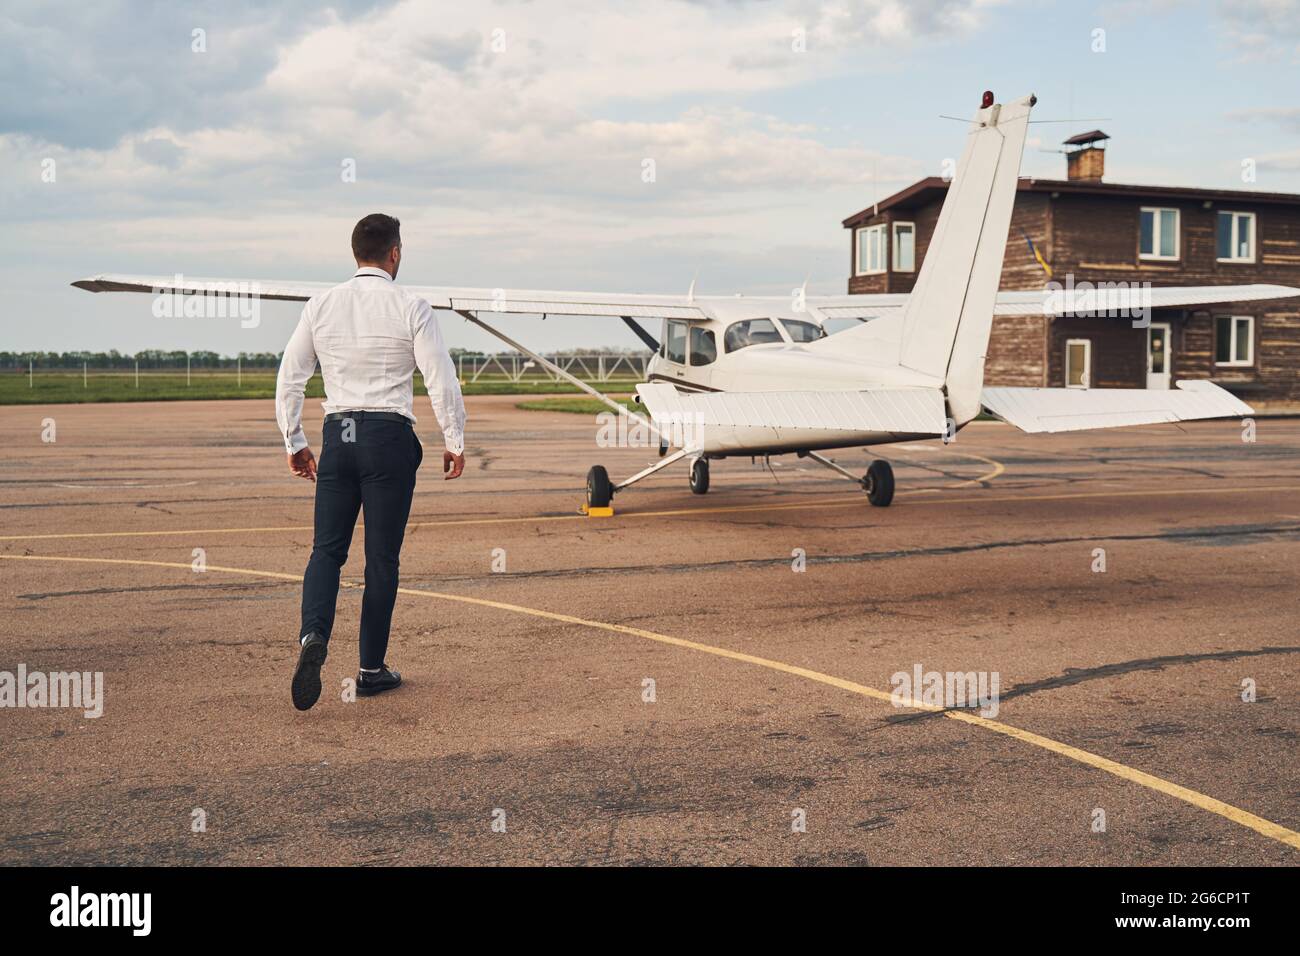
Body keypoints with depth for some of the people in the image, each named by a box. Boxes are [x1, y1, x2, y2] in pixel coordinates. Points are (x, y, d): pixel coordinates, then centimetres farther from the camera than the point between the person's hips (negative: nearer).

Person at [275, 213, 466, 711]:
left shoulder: (321, 306, 7)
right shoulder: (411, 308, -4)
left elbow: (289, 379, 8)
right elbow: (442, 380, -6)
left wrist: (294, 442, 16)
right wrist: (454, 441, 4)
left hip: (337, 436, 3)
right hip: (389, 435, -3)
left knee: (327, 548, 7)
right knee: (382, 556, 5)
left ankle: (313, 636, -19)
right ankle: (372, 669, 11)